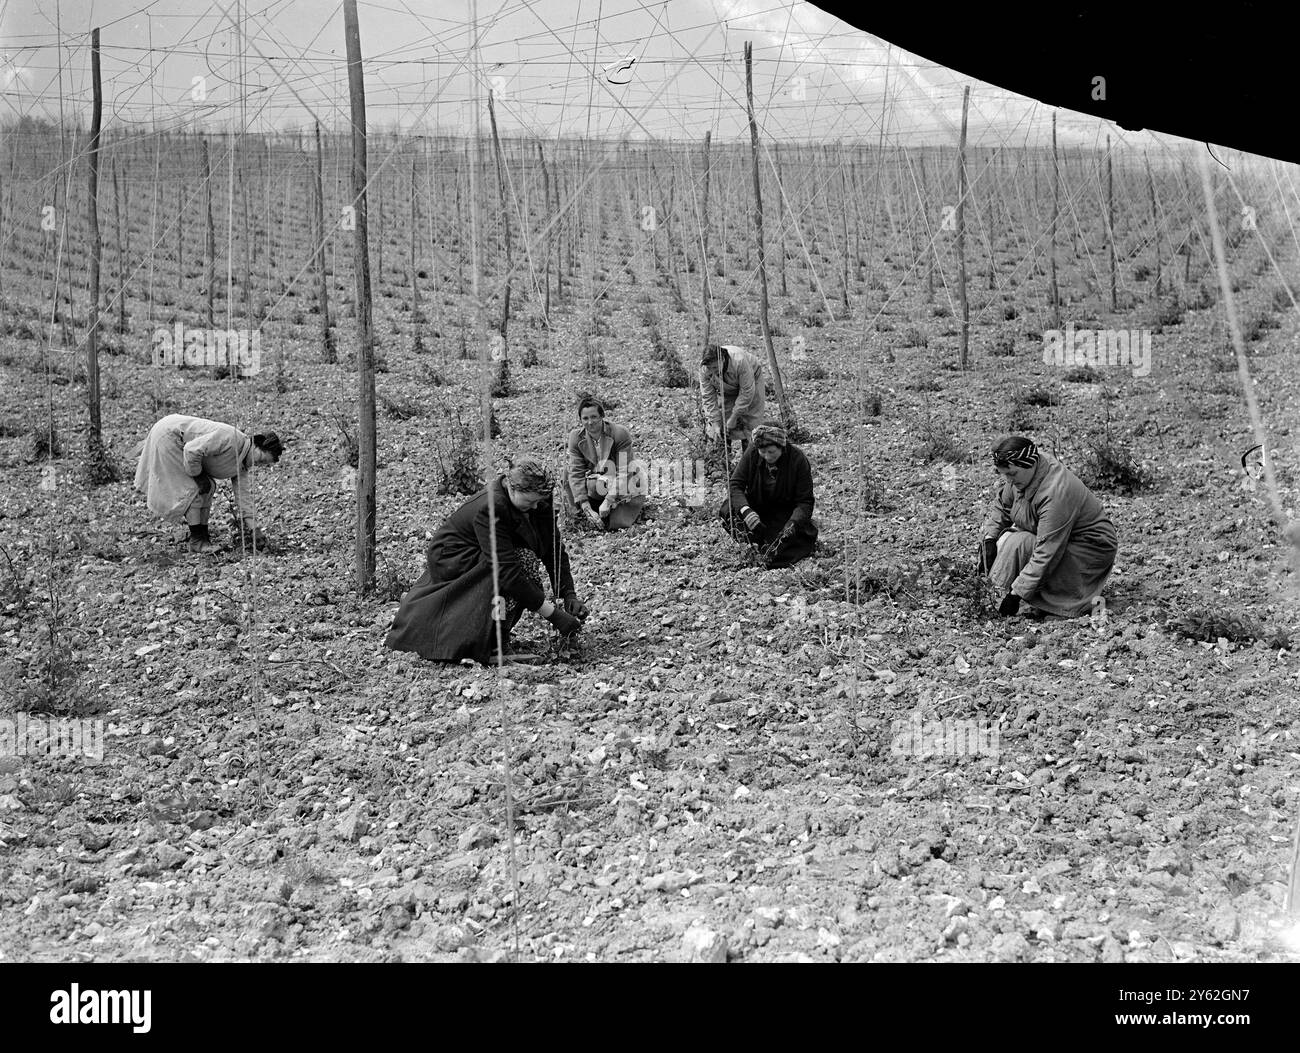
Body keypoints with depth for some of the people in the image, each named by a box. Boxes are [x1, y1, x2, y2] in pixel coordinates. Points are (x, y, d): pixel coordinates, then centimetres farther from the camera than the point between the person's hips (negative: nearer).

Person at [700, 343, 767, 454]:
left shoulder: (740, 361, -43)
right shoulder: (704, 368, -31)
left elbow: (747, 392, -33)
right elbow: (708, 397, -22)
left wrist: (734, 417, -30)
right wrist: (715, 422, -27)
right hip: (729, 389, 4)